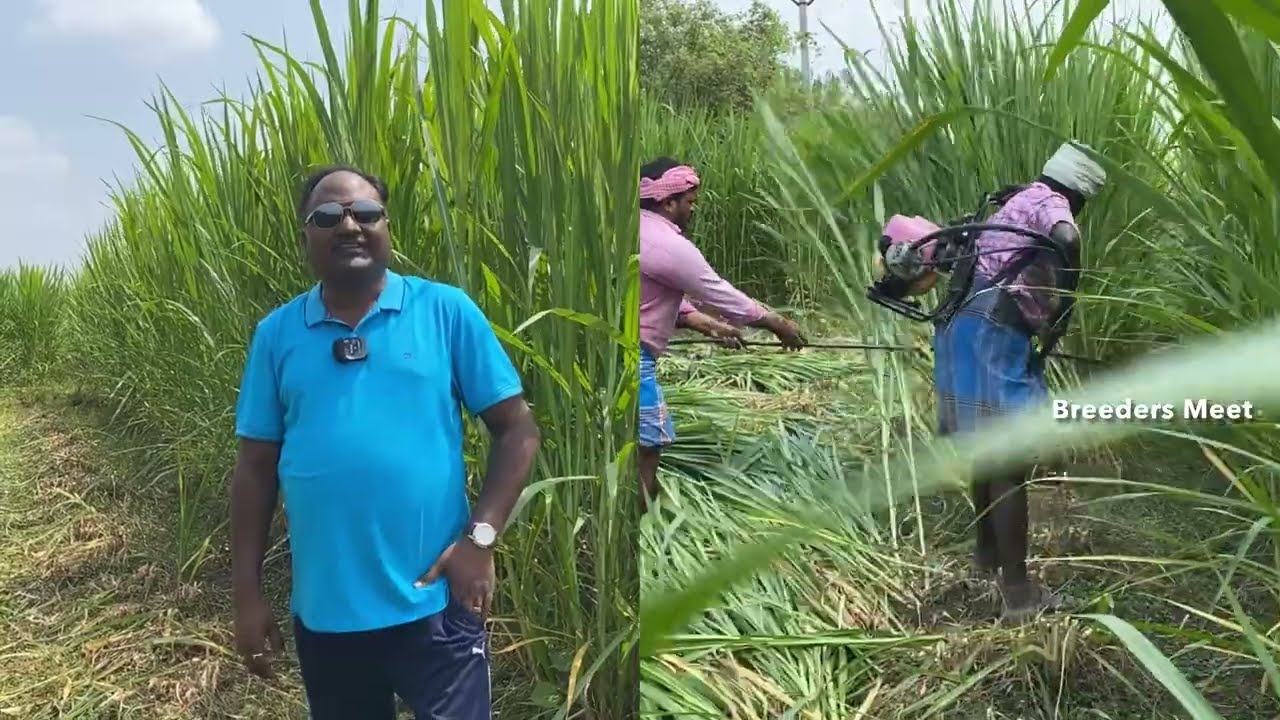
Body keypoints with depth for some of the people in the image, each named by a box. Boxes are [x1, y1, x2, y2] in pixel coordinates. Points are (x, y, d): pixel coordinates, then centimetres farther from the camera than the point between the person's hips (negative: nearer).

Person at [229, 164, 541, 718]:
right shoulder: (276, 333, 3)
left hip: (434, 602, -3)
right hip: (323, 611, 3)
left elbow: (517, 430, -3)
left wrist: (480, 538, -12)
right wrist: (246, 592, 4)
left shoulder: (446, 311, -4)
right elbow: (255, 466, 6)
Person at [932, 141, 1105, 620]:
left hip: (961, 330, 10)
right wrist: (1064, 309, -13)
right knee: (1010, 463, -5)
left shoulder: (1011, 204, 26)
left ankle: (988, 552, 39)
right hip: (994, 336, -9)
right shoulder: (1046, 200, -1)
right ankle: (1018, 593, 0)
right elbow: (1067, 238, -25)